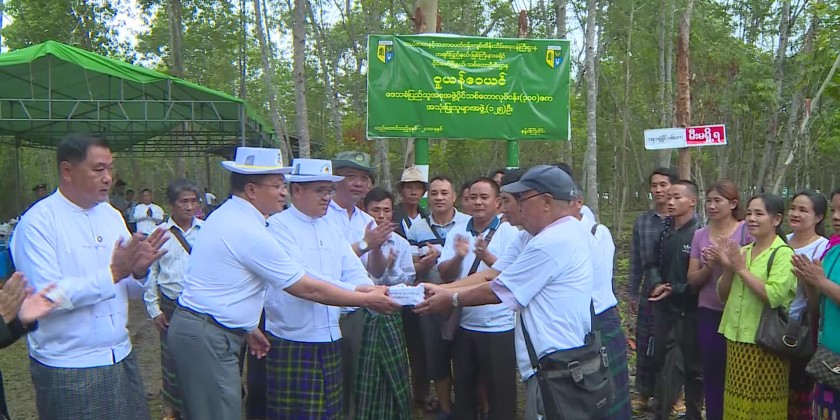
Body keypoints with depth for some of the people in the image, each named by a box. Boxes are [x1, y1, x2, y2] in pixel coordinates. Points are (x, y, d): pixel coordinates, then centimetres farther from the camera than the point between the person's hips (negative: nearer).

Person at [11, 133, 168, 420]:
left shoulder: (112, 215, 8)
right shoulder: (38, 221, -10)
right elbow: (45, 296, -19)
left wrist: (139, 270, -9)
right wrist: (113, 273, -22)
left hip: (121, 358, 6)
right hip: (68, 371, -5)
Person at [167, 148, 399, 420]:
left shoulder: (225, 215, 9)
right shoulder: (250, 232, -20)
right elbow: (308, 289, -17)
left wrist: (247, 328, 19)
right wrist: (368, 300, -8)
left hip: (193, 326, 10)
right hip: (208, 337, -10)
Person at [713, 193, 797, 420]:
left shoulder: (783, 254, -10)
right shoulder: (741, 252, 10)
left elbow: (773, 296, -22)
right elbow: (723, 295, 9)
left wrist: (742, 269, -17)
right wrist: (728, 269, -7)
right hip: (737, 338, 7)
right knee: (739, 401, 15)